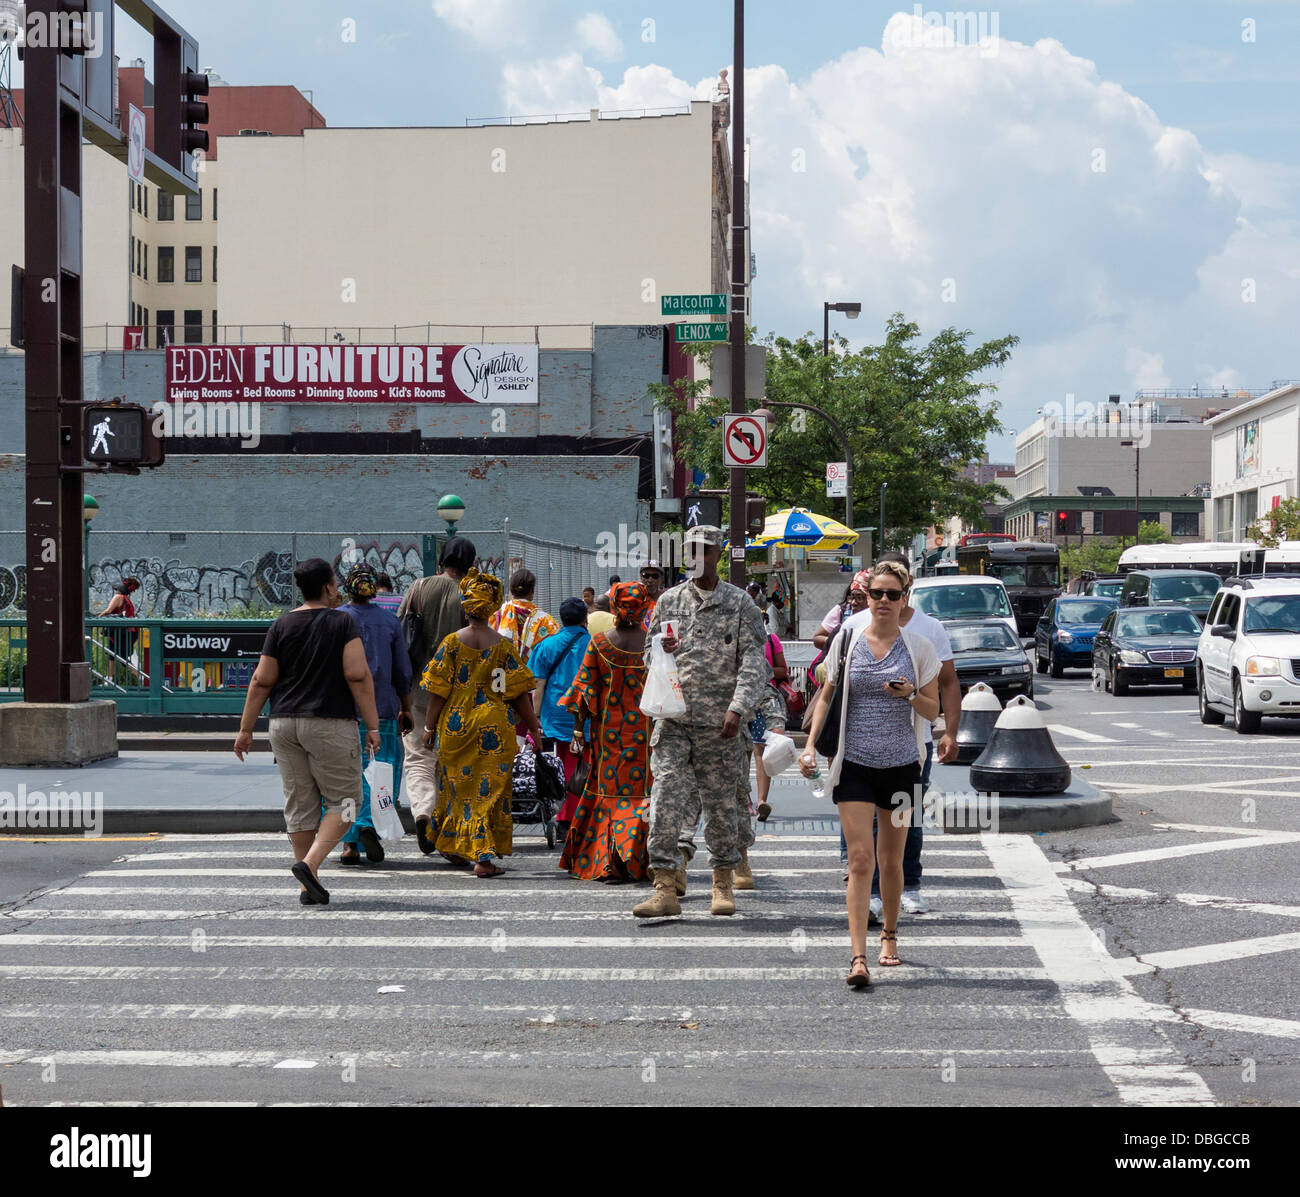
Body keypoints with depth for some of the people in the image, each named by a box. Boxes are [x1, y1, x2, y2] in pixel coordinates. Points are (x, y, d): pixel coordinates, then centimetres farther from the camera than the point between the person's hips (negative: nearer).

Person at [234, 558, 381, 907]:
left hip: (284, 722, 5)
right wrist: (372, 726, -8)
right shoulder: (342, 623, -5)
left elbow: (261, 681, 3)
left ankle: (309, 887, 10)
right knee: (344, 799, 5)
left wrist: (245, 729, 9)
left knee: (300, 805, 9)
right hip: (330, 723, -5)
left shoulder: (281, 625, 6)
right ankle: (310, 863, -15)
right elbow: (358, 676, -13)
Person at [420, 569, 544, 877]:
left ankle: (455, 847, 29)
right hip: (493, 728, -1)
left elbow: (438, 691, -4)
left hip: (455, 724, 1)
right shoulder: (503, 646, -4)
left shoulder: (452, 643, -5)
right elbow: (519, 694, -4)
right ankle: (483, 856, -7)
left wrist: (429, 727, 5)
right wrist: (534, 729, 4)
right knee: (489, 789, 1)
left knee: (458, 785, 17)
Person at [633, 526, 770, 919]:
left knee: (721, 804, 7)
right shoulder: (669, 601, 12)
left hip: (719, 724, -2)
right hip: (673, 721, 2)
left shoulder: (739, 603, 3)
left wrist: (737, 708, -16)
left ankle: (723, 884, 21)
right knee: (665, 802, -9)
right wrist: (663, 651, -5)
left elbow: (754, 662, -3)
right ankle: (665, 889, -9)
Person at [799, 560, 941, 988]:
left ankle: (889, 935, 35)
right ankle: (859, 957, -13)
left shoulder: (918, 648, 2)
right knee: (860, 859, -9)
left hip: (901, 764, 1)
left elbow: (933, 710, 6)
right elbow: (826, 696, 11)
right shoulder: (847, 641, 3)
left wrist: (910, 694, -15)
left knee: (891, 859, 12)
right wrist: (811, 745, 1)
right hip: (853, 763, -1)